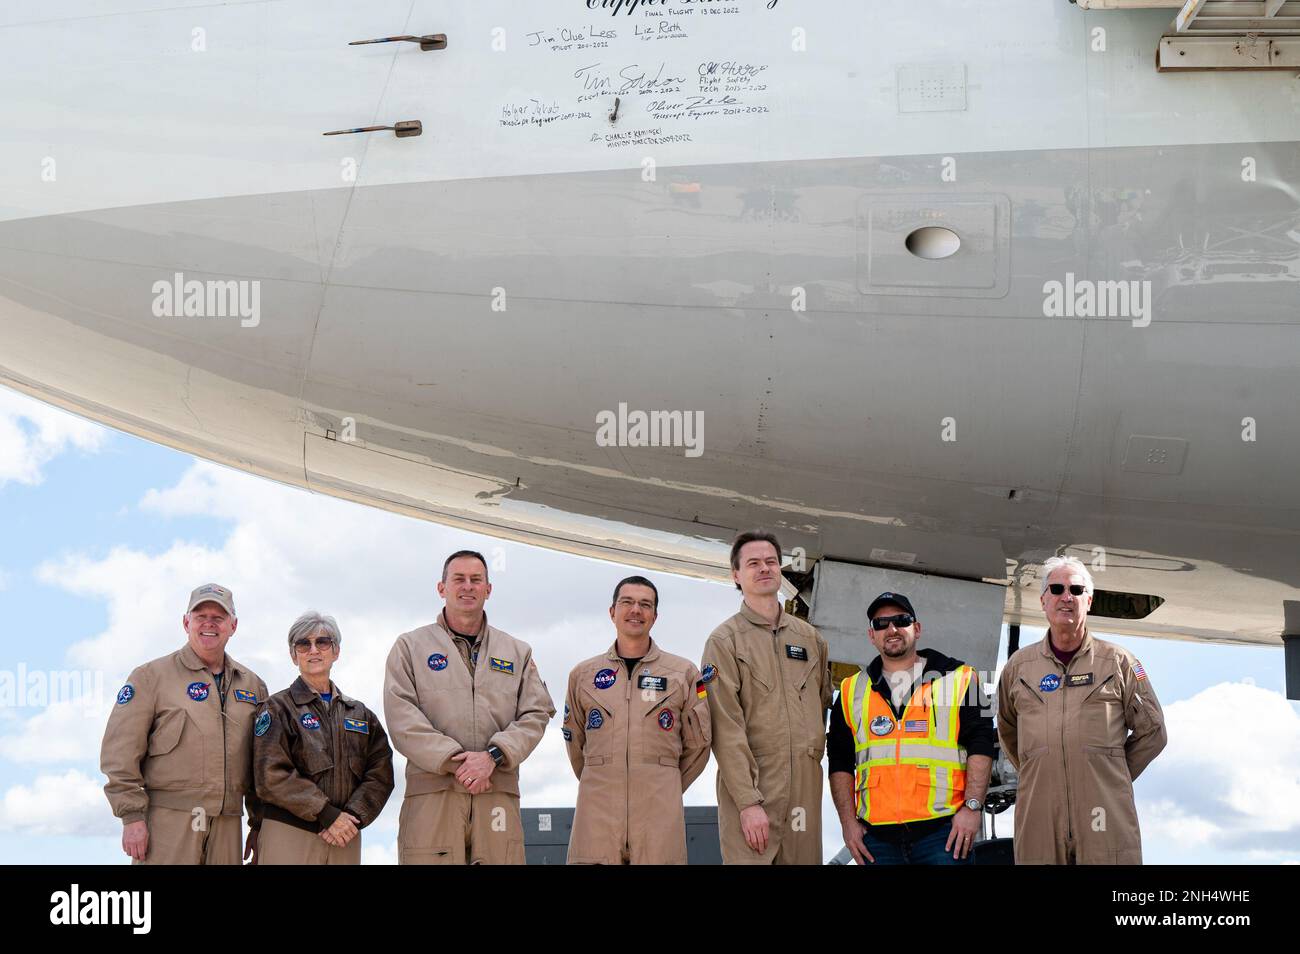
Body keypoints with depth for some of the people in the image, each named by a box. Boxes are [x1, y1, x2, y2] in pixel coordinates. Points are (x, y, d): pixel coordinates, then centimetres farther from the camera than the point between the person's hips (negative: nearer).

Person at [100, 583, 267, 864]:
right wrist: (132, 817, -11)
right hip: (167, 822, -4)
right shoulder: (151, 676, 1)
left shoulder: (253, 685, 15)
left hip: (226, 828, 4)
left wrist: (259, 823, 13)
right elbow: (120, 751, -5)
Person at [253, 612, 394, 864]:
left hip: (345, 839, 4)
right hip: (289, 837, -3)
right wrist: (327, 815, -15)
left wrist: (353, 815, -10)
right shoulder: (278, 708, 4)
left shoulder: (360, 714, 16)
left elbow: (381, 773, 7)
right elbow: (272, 775, -8)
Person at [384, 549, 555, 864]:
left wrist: (494, 756, -9)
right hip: (432, 793, -2)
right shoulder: (410, 647, 12)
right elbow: (402, 718, -1)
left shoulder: (518, 652, 20)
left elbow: (536, 714, 9)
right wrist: (454, 761, -11)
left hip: (499, 795, 2)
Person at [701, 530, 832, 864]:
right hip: (749, 787, -5)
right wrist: (748, 802, -15)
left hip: (806, 787, 5)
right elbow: (727, 728, -9)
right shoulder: (724, 641, -1)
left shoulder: (810, 637, 16)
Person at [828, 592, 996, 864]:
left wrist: (972, 807, -9)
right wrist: (848, 822, 5)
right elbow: (840, 763, 14)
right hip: (876, 836, 3)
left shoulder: (959, 679, 7)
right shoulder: (852, 692, 15)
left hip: (944, 830, -3)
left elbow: (981, 746, 1)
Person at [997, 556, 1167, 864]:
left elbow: (1151, 732, 11)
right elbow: (1007, 732, 25)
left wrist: (1111, 777, 9)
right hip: (1038, 817, 1)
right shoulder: (1018, 666, 12)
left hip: (1105, 816, -1)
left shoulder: (1119, 661, 7)